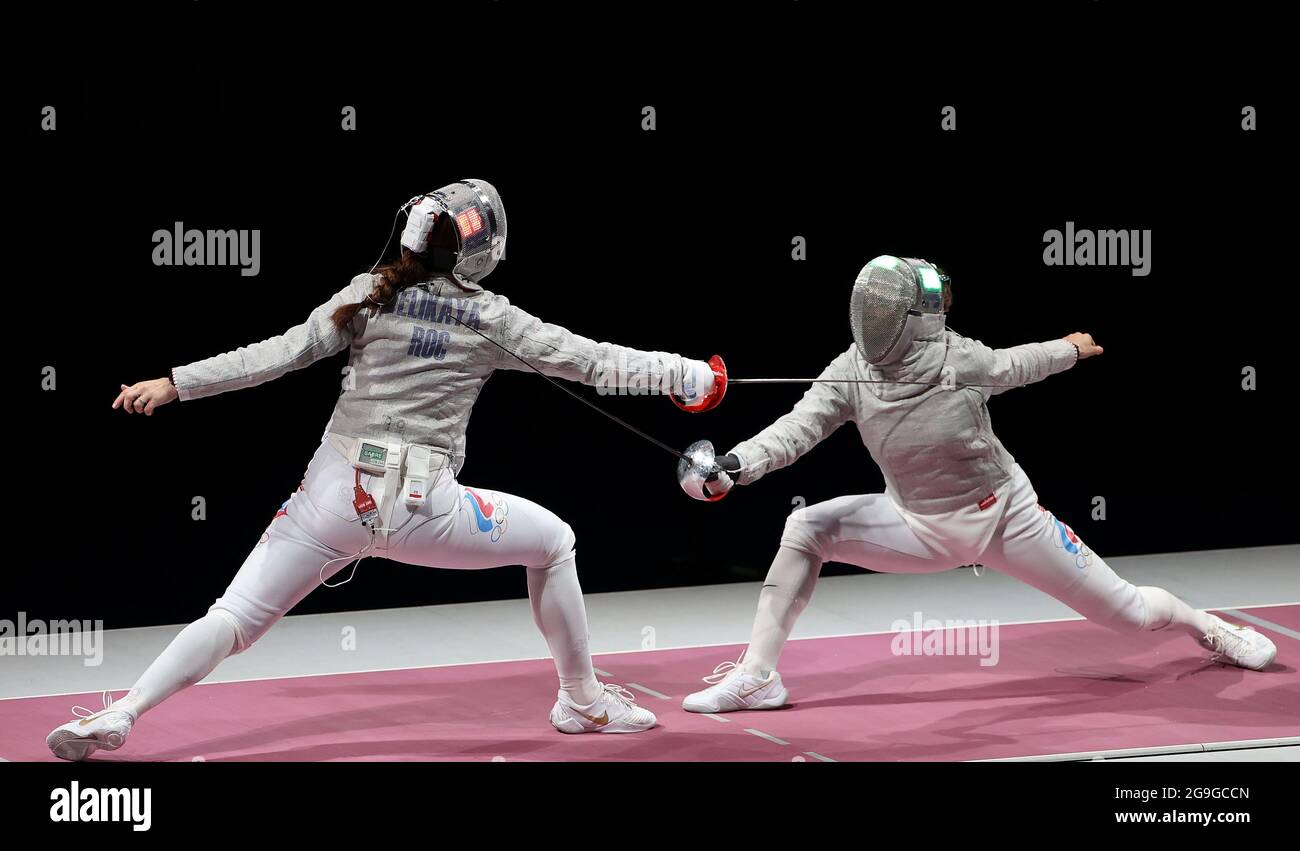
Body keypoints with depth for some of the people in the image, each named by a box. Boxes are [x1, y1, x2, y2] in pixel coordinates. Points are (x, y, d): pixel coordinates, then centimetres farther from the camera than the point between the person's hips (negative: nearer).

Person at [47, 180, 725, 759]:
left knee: (234, 621, 5)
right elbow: (587, 359, 4)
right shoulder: (490, 317, 2)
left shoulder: (370, 295, 6)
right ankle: (584, 702, 26)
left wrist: (175, 383, 0)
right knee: (552, 541, 21)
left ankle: (118, 717, -15)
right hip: (420, 507, -2)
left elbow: (281, 353, -1)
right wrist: (684, 375, 13)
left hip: (335, 496, 2)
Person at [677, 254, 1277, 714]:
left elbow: (1011, 367, -2)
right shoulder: (850, 372, -20)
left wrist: (1070, 350, 17)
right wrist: (730, 468, -47)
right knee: (805, 529, -20)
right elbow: (794, 431, -29)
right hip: (920, 527, 2)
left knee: (1128, 613, 4)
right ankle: (756, 676, -14)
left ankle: (1207, 627, 39)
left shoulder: (962, 361, -25)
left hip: (1004, 519, -2)